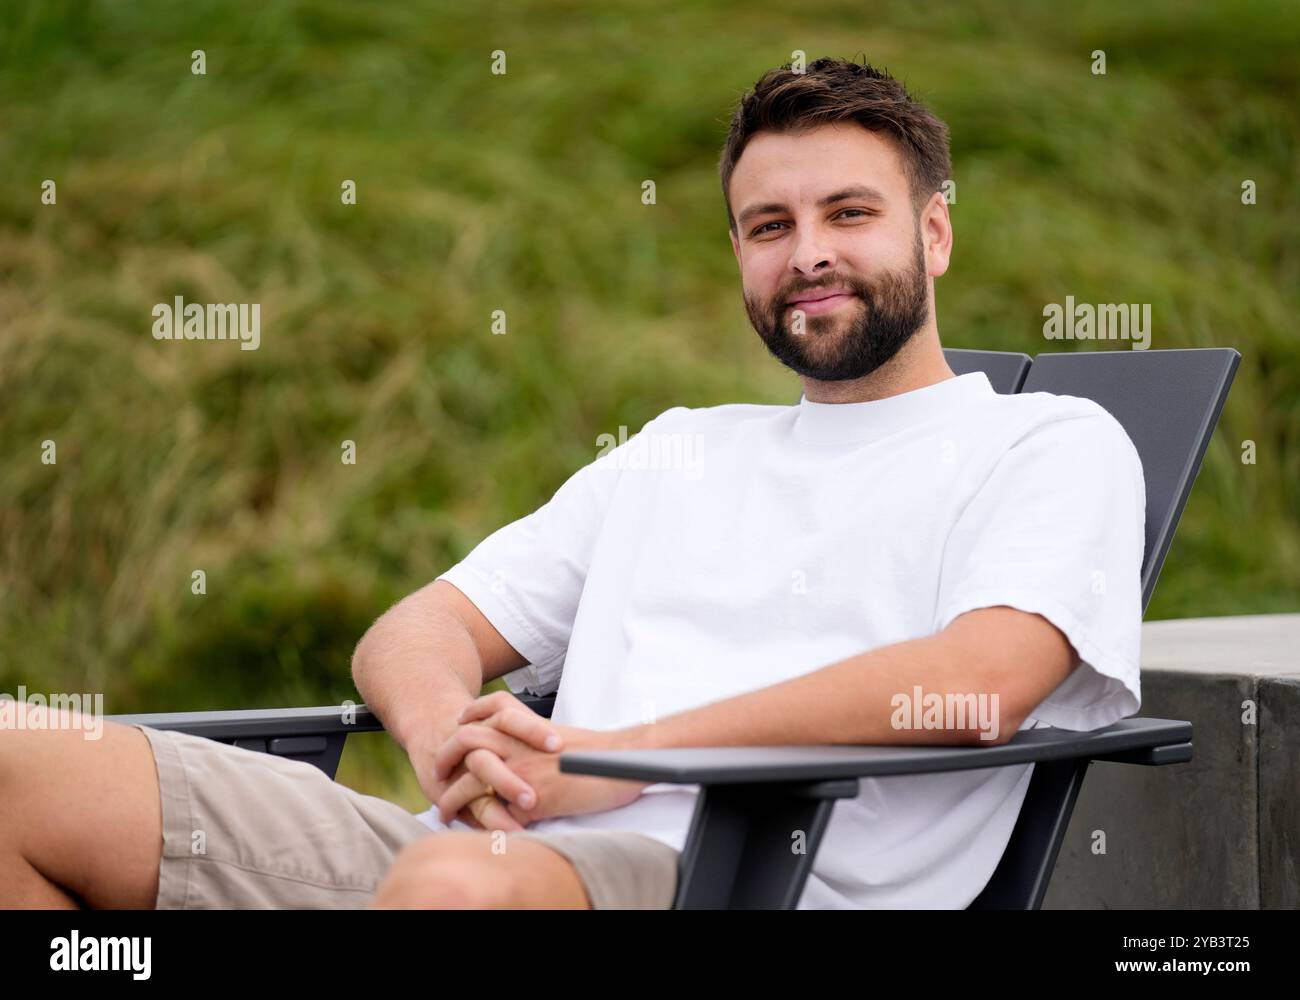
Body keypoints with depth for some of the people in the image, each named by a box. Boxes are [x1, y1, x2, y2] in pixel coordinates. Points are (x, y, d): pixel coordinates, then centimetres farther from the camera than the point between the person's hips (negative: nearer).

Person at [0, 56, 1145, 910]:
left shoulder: (1054, 445, 11)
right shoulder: (677, 450, 31)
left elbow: (981, 679, -10)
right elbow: (414, 630, 25)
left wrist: (615, 756, -11)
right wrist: (453, 740, -2)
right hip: (495, 842, 7)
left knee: (461, 881, -42)